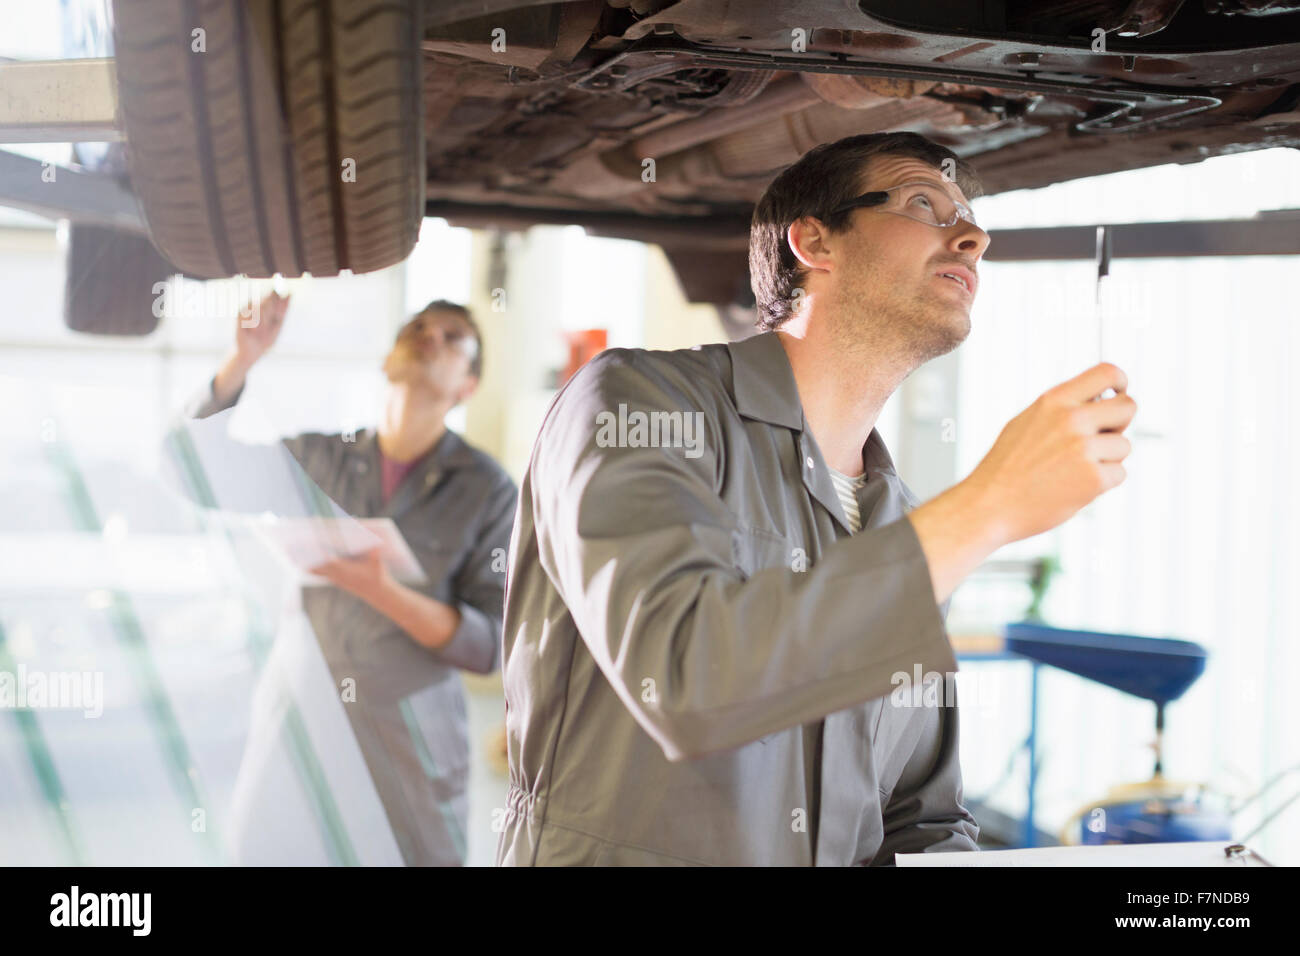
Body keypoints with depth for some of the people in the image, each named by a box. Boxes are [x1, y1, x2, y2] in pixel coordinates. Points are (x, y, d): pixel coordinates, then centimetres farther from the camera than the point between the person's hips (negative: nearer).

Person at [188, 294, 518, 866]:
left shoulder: (487, 490, -6)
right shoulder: (318, 456, 3)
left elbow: (492, 645, -9)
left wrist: (384, 594, -24)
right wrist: (244, 358, -8)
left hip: (410, 754, -2)